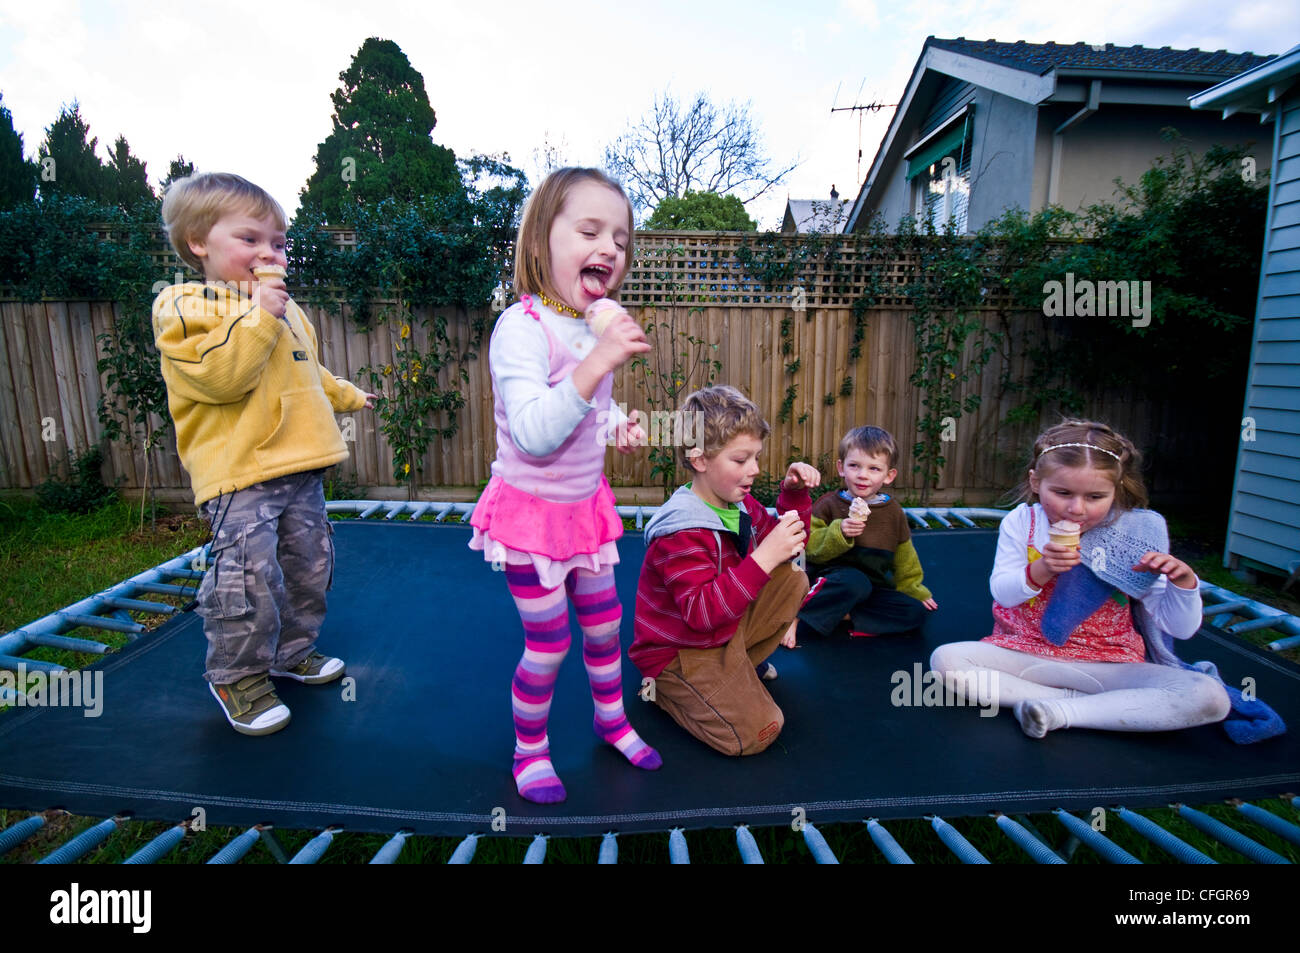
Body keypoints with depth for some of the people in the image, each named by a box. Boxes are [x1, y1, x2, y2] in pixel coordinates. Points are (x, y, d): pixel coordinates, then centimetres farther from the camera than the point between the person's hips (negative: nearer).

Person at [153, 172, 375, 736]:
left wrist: (347, 395, 40)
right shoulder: (185, 308, -6)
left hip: (300, 468, 8)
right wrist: (259, 316, -22)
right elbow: (219, 377, -22)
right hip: (238, 475, -7)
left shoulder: (284, 308, 17)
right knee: (248, 579, -9)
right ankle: (237, 676, 13)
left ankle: (293, 652, 35)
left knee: (309, 566, 15)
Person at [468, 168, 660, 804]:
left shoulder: (597, 327, 3)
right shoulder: (522, 327, -24)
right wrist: (598, 362, -41)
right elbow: (534, 435, -35)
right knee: (549, 643, 5)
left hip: (585, 505, 7)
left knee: (604, 624, 18)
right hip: (529, 511, -7)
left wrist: (616, 427, -1)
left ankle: (611, 719, 44)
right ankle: (530, 749, 32)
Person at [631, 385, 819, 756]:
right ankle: (664, 687, 3)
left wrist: (794, 492, -4)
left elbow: (788, 543, 13)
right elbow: (702, 613, -37)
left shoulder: (741, 505, -1)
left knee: (793, 579, -2)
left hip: (726, 628, 8)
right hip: (679, 650, -8)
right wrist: (764, 558, -41)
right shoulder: (682, 533, -29)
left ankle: (740, 663, 7)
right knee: (757, 733, -19)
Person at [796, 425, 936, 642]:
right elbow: (811, 548, -13)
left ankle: (843, 615, -21)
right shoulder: (829, 504, -5)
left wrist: (914, 591, 25)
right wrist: (839, 533, -28)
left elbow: (903, 558, 20)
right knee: (855, 581, -37)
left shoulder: (893, 511, 7)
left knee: (915, 612, -13)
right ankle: (799, 615, -30)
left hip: (873, 586, 6)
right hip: (832, 581, -5)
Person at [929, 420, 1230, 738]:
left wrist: (1183, 581, -23)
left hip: (1107, 663, 1)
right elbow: (1002, 593, -7)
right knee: (944, 659, -25)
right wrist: (1041, 570, -25)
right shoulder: (1021, 523, -6)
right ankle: (1068, 698, -19)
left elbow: (1180, 628, -3)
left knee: (1210, 697, -24)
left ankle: (1062, 712, -23)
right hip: (1025, 651, 0)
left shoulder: (1133, 536, -7)